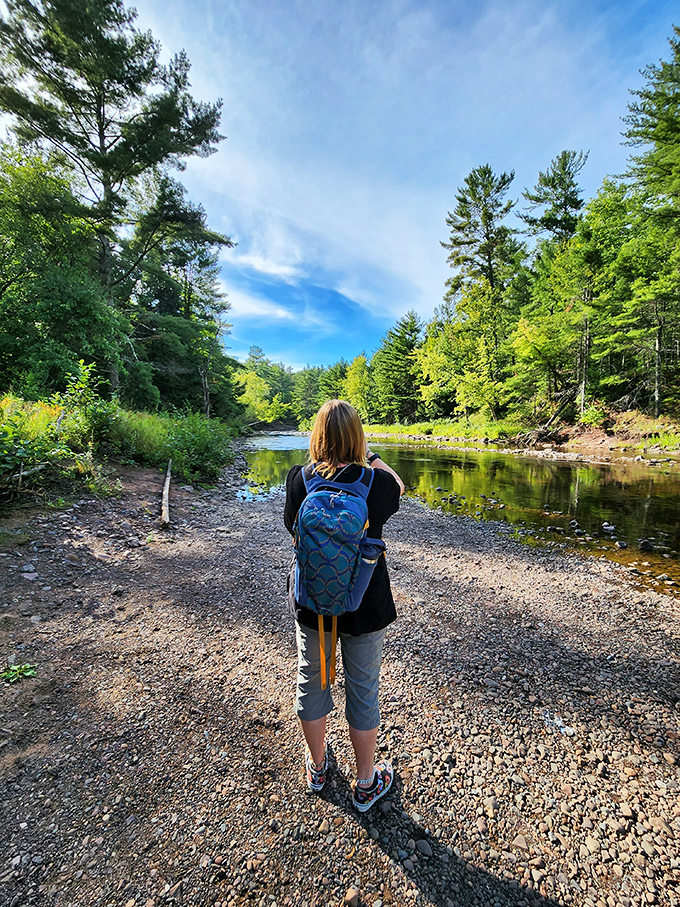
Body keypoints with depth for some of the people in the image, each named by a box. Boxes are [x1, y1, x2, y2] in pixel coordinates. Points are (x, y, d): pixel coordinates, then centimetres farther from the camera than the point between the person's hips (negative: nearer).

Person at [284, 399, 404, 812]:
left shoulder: (298, 478, -14)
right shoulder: (376, 482, -18)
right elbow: (399, 487, 6)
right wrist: (371, 455, 12)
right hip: (365, 606, -1)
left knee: (312, 681, 24)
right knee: (364, 691, 19)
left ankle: (316, 766, 49)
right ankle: (367, 784, 42)